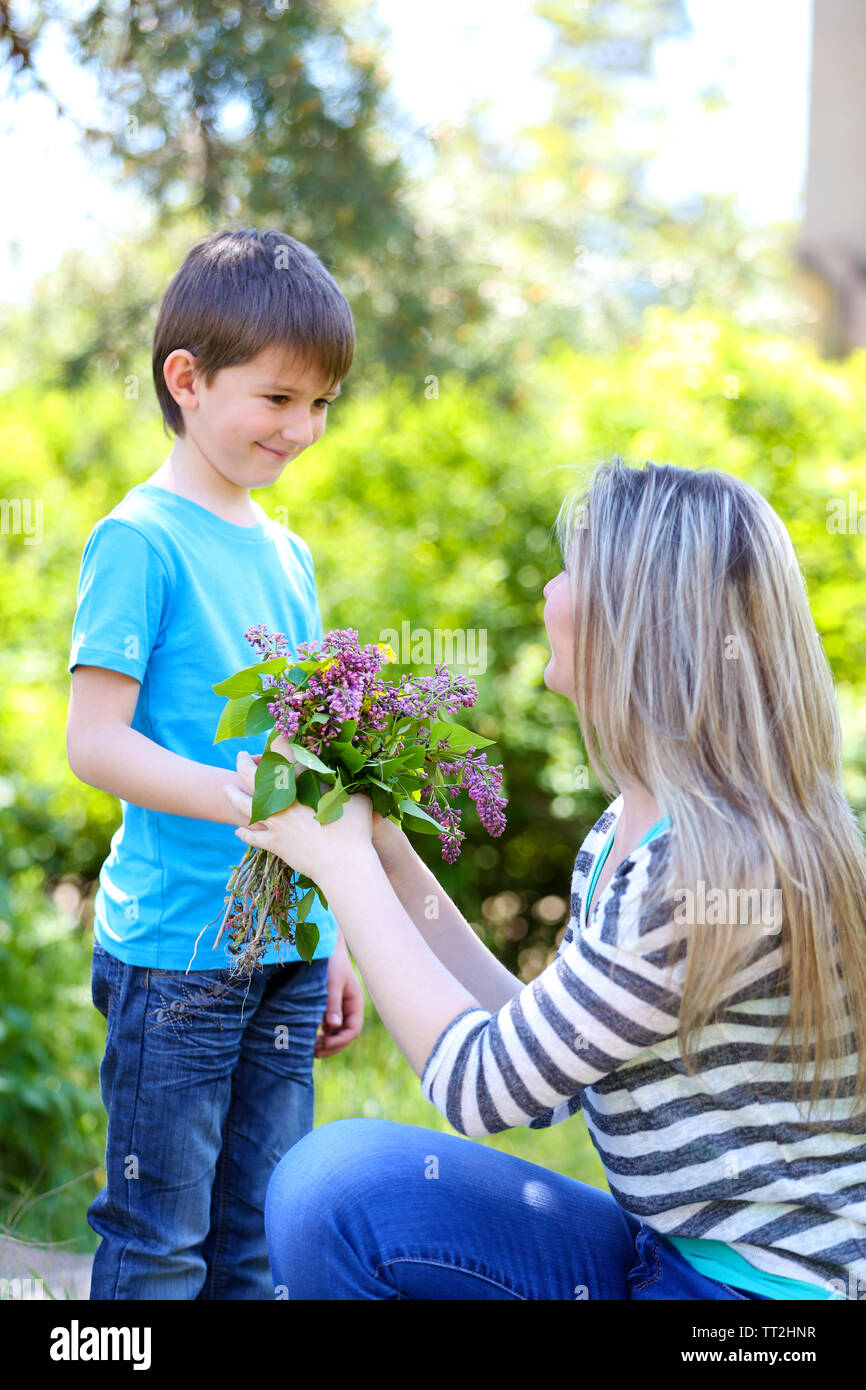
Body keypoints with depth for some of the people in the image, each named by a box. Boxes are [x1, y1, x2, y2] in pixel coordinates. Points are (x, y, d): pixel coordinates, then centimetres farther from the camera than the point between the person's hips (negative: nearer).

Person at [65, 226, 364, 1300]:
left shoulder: (288, 555, 14)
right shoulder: (141, 540, -8)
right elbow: (95, 742, -15)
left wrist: (334, 937, 17)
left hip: (288, 947, 7)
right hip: (175, 950, -7)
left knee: (261, 1243, 14)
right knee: (158, 1242, 2)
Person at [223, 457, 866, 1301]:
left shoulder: (719, 861, -24)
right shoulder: (621, 838, 6)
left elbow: (483, 1087, -18)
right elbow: (542, 1079, 10)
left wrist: (344, 860, -9)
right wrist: (391, 861, 8)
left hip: (754, 1282, -9)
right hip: (668, 1254, 9)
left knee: (341, 1188, -15)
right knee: (332, 1181, 2)